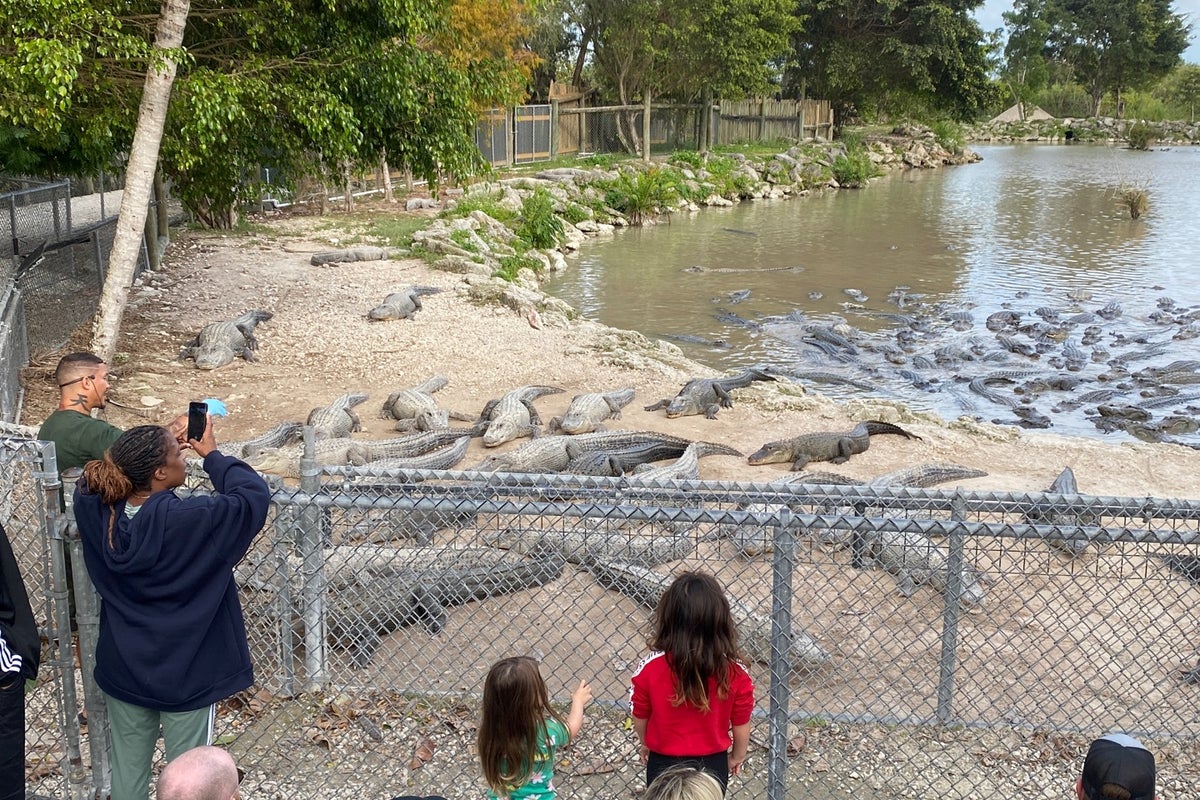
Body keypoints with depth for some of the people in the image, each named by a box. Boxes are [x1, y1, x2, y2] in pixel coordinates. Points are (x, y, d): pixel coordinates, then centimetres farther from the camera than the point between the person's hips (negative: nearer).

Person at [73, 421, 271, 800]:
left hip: (123, 672, 5)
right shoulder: (189, 519, -28)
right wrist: (212, 454, -7)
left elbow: (96, 475, 9)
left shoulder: (95, 508, -13)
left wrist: (161, 440, 3)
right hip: (185, 676, -5)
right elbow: (255, 494, -20)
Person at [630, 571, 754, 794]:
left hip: (665, 765, -1)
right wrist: (738, 756, 13)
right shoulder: (735, 674, -22)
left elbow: (640, 718, -7)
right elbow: (741, 726, -8)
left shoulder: (651, 668, -24)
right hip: (713, 765, 1)